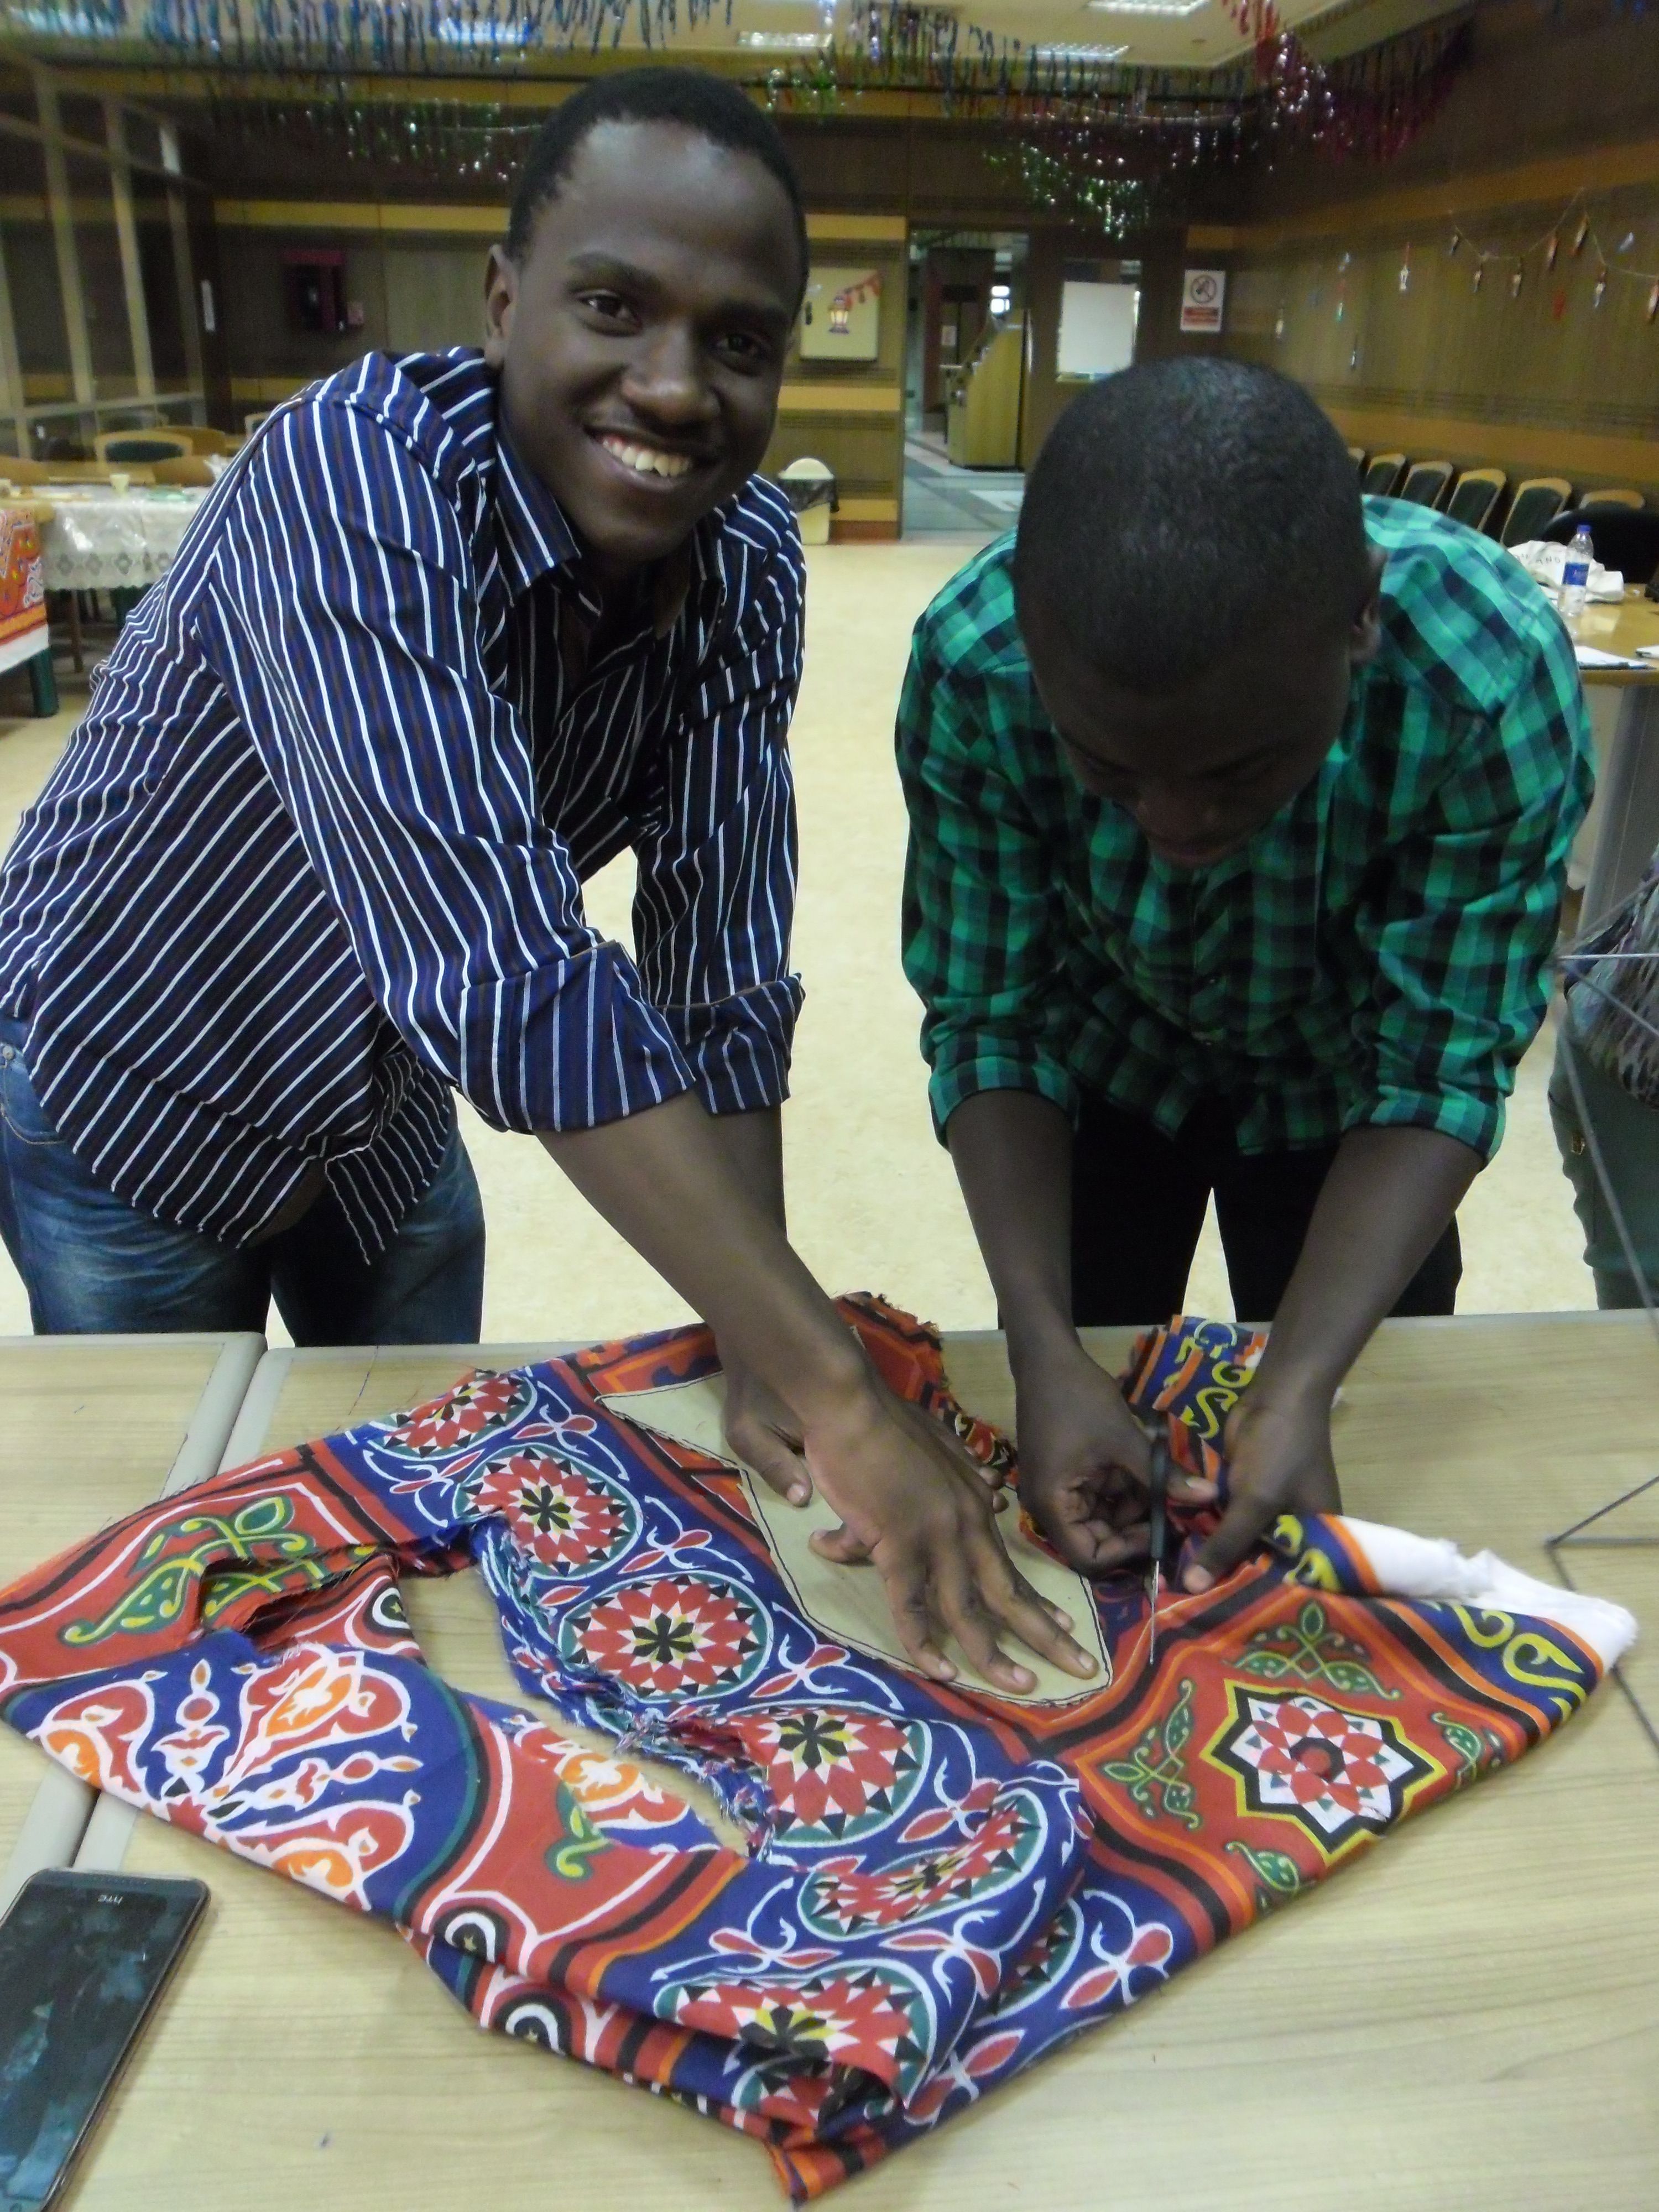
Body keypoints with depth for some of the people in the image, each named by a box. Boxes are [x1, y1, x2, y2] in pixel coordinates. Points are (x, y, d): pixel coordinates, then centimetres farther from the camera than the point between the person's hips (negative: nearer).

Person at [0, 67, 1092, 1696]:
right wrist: (841, 1396, -45)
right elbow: (512, 982, -45)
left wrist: (753, 1352, -23)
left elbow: (720, 976, -17)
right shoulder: (361, 476, -36)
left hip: (385, 1108, 4)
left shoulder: (745, 564, -17)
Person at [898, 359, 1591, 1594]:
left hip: (1338, 1089, 0)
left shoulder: (1494, 681, -36)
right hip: (1106, 1055, 1)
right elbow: (988, 1018, -24)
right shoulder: (971, 667, -33)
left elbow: (1435, 1070, -27)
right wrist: (1048, 1354, -33)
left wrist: (1298, 1393, -37)